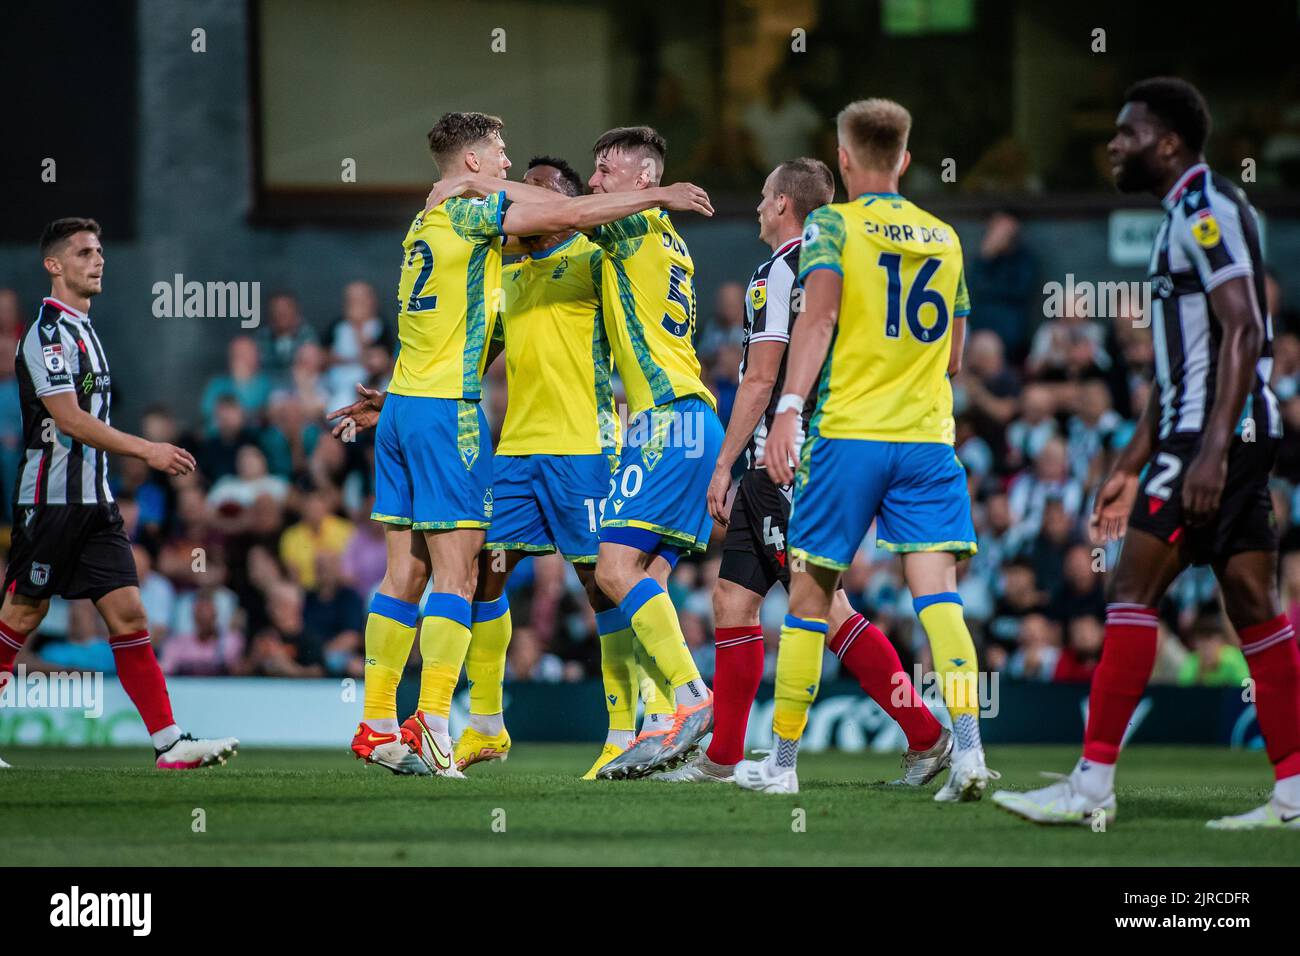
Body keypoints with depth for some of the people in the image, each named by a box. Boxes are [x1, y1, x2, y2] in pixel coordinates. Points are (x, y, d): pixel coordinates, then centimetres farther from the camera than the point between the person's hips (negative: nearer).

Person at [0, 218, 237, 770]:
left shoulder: (82, 330, 18)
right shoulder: (45, 334, -11)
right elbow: (68, 419, -20)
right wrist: (147, 450, -23)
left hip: (94, 502, 8)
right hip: (51, 500, -8)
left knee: (127, 615, -2)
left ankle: (169, 743, -9)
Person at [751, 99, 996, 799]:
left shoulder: (832, 225, 0)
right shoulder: (944, 237, 15)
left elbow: (819, 315, -16)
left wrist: (790, 406, -22)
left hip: (848, 433, -3)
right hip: (928, 436, 3)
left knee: (810, 590, 6)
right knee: (936, 588, -5)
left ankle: (782, 761, 14)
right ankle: (968, 749, -23)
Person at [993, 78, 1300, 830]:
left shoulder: (1206, 209, -11)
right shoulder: (1187, 214, 20)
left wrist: (1213, 448, -27)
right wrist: (1132, 466, 26)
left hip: (1218, 430, -10)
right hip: (1197, 430, 10)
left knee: (1134, 591, -10)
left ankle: (1092, 787, -11)